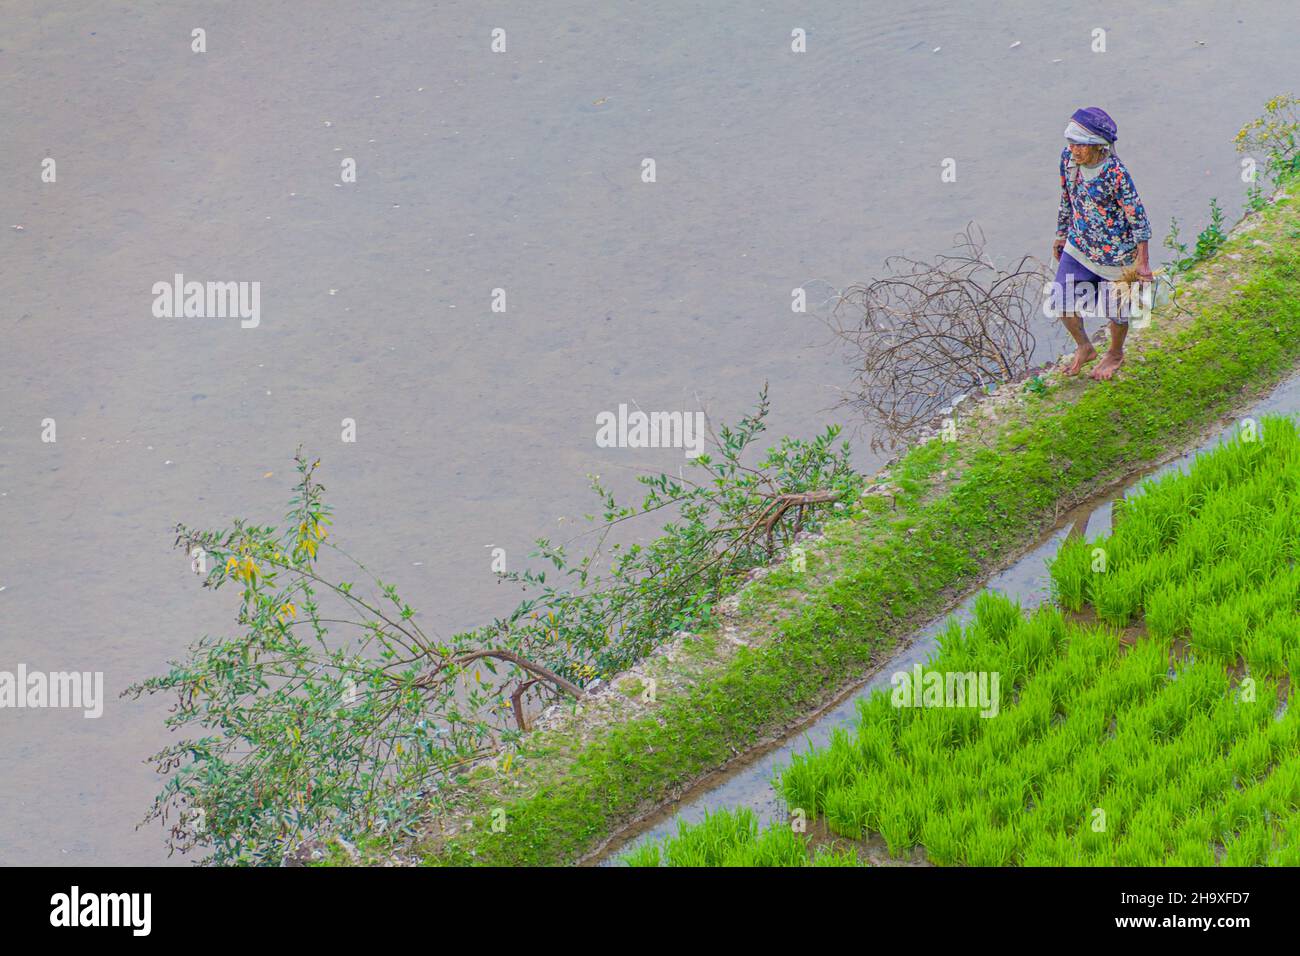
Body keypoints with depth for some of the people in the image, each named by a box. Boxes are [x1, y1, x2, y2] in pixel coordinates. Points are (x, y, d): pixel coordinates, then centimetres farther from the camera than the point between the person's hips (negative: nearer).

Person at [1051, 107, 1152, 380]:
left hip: (1115, 252, -6)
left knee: (1114, 308, 14)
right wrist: (1061, 234, 17)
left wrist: (1143, 262, -16)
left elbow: (1138, 218, -20)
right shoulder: (1068, 158, -10)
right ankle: (1084, 348, 34)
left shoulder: (1115, 173, -29)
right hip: (1079, 246, 6)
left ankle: (1115, 354, 43)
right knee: (1061, 300, 8)